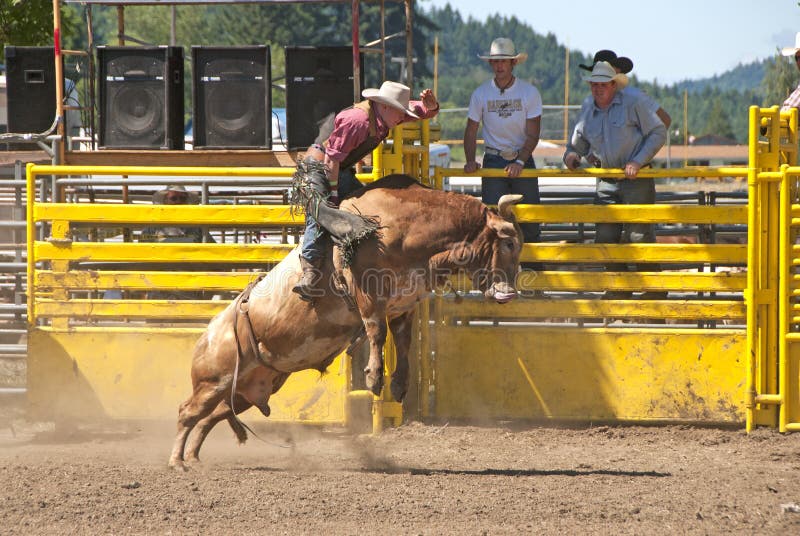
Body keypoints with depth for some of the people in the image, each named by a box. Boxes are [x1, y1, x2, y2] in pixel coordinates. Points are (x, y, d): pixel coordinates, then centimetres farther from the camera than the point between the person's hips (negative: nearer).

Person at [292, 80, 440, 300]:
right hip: (317, 168, -10)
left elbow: (427, 111, 9)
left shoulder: (385, 114, 1)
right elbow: (332, 158, -25)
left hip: (339, 171, 10)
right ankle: (309, 272, -33)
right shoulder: (357, 119, -26)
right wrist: (334, 192, -21)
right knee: (321, 216, -25)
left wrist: (430, 105, -15)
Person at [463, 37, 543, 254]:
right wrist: (470, 161, -13)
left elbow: (533, 135, -6)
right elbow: (471, 131, 3)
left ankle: (532, 269, 13)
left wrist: (519, 162, -19)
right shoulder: (481, 94, -1)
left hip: (523, 159, 0)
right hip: (493, 161, 0)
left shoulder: (529, 92, -5)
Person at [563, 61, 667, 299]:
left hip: (636, 179, -5)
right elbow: (578, 143, 23)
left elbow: (658, 133, -4)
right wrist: (571, 155, -1)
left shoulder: (632, 104, -4)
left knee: (638, 234, -10)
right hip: (606, 181, 5)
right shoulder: (587, 110, 11)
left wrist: (638, 161, -12)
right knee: (606, 236, 0)